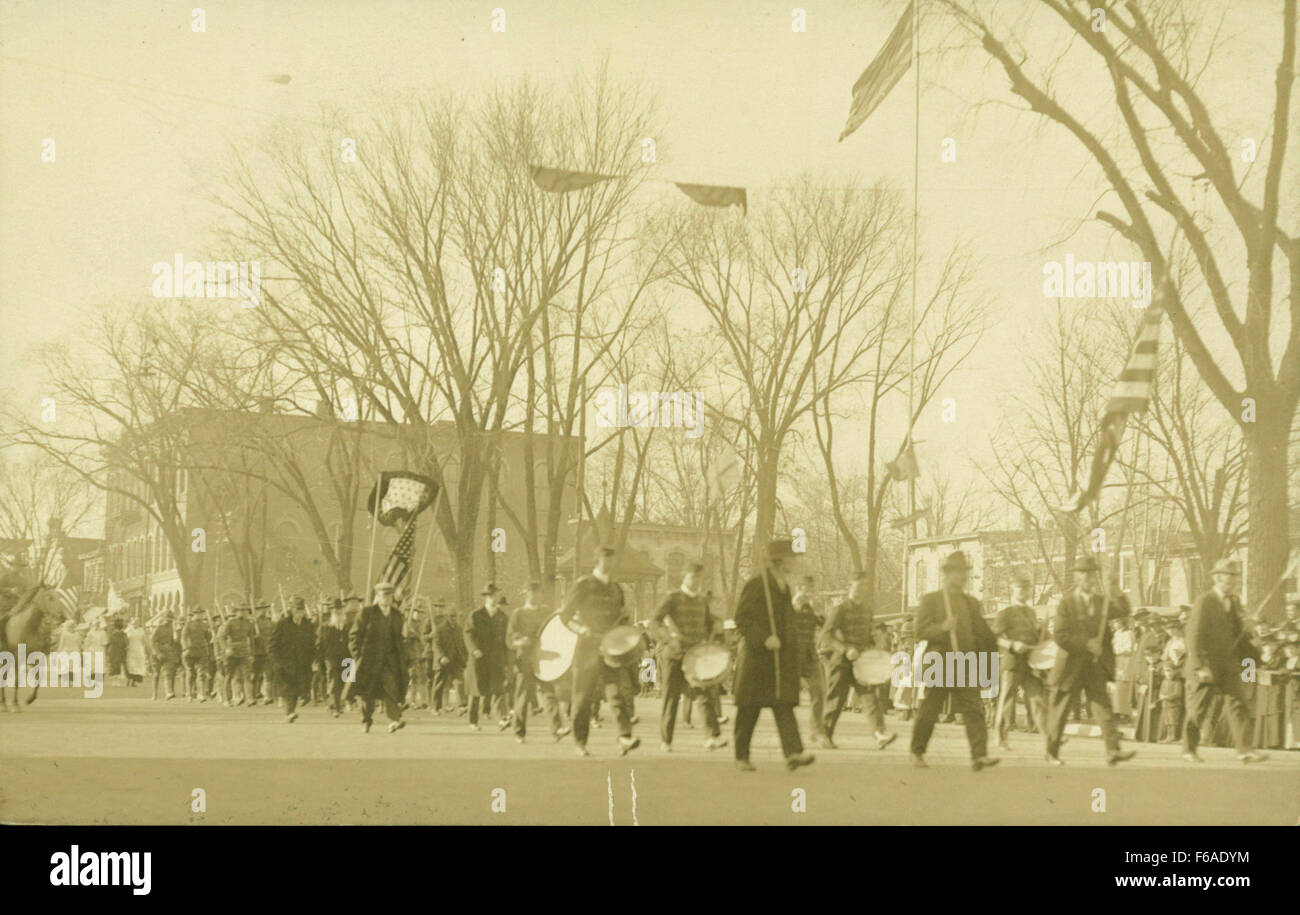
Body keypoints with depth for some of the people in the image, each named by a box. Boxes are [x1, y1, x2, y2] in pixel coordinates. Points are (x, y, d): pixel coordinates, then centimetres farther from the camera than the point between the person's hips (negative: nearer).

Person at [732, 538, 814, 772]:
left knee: (784, 704, -7)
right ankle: (741, 756, 12)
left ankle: (793, 753, -18)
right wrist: (764, 639, -24)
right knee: (749, 709, 2)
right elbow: (741, 618, -14)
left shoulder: (784, 586, 15)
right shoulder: (755, 585, -9)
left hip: (782, 658, 6)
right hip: (757, 656, -6)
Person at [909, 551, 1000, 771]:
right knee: (929, 712, 5)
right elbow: (921, 630, -9)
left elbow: (984, 635, 19)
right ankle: (917, 752, 22)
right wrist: (942, 628, -24)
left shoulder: (971, 603, 14)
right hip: (938, 667, -3)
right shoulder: (930, 600, 1)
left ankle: (979, 755, -16)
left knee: (974, 710, -10)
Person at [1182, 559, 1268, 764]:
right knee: (1199, 708, 2)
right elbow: (1193, 636, -17)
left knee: (1237, 704, -5)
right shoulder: (1204, 602, -12)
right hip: (1207, 667, -6)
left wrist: (1253, 655, 10)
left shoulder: (1234, 602, 11)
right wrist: (1200, 666, -23)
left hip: (1229, 665, 6)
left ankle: (1245, 750, -9)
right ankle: (1189, 750, 14)